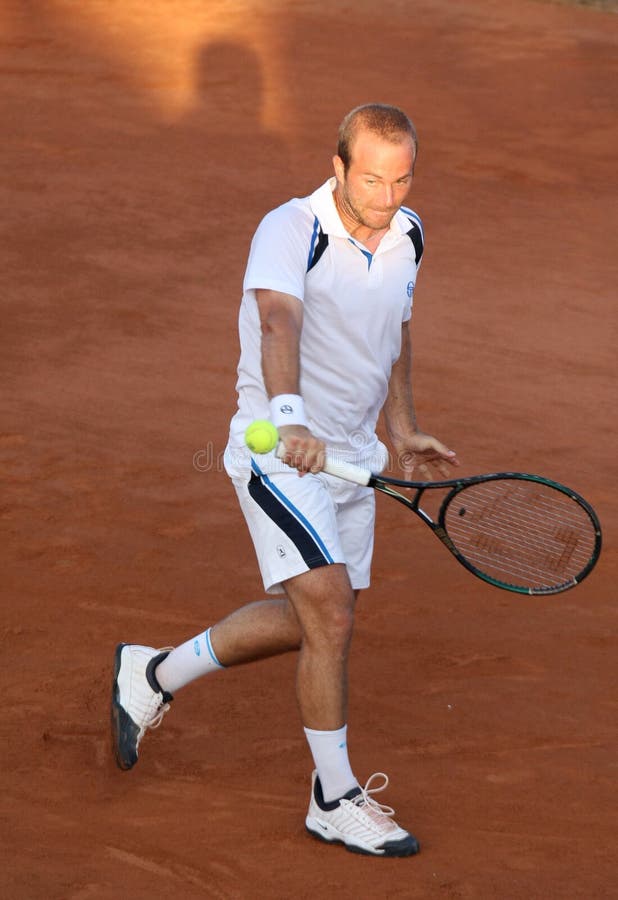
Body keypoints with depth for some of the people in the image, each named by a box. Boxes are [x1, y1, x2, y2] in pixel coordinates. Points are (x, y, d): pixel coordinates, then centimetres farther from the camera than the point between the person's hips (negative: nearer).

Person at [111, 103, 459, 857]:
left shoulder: (406, 236, 2)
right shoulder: (290, 231, -22)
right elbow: (278, 323, -40)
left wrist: (402, 433, 20)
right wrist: (291, 418, -57)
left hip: (351, 453, 8)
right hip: (278, 451, -8)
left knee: (310, 621, 17)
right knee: (331, 613, -15)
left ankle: (153, 676, 36)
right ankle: (335, 800, -1)